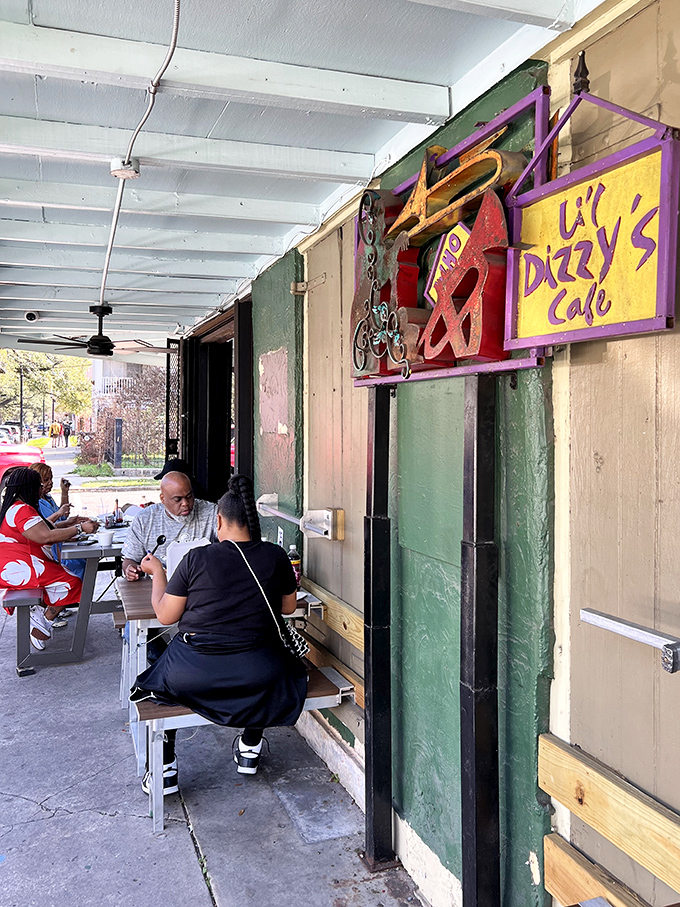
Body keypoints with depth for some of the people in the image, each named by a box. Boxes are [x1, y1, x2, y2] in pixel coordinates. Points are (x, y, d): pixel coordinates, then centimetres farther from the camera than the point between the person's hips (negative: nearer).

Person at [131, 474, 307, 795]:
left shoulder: (196, 559, -10)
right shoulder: (276, 557, -5)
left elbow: (165, 615, 0)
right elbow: (289, 607, 12)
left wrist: (157, 571, 16)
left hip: (194, 674, -1)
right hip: (257, 674, 2)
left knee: (160, 675, 32)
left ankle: (165, 769, 33)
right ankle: (250, 747, 44)